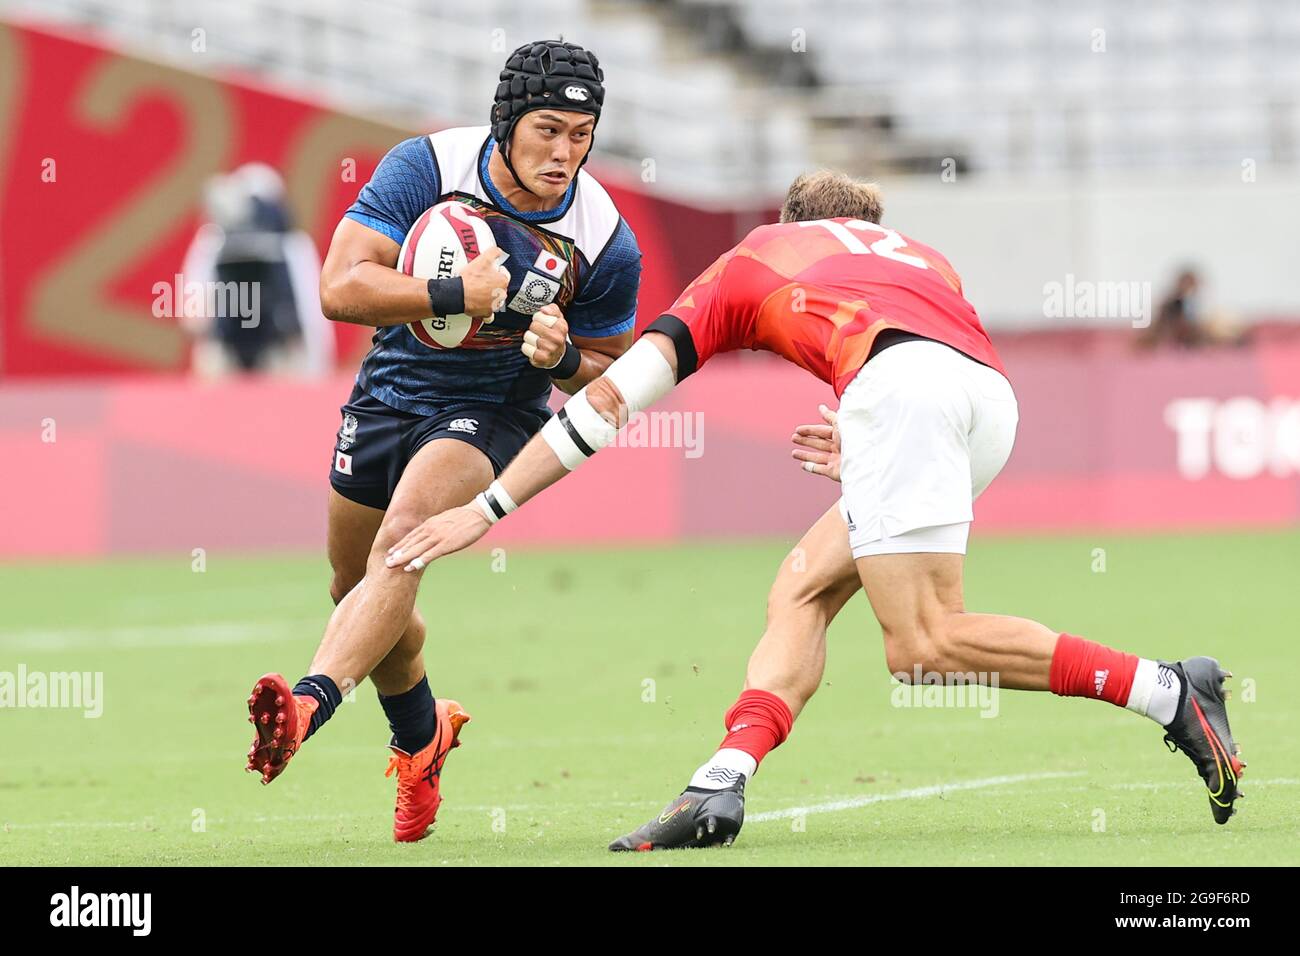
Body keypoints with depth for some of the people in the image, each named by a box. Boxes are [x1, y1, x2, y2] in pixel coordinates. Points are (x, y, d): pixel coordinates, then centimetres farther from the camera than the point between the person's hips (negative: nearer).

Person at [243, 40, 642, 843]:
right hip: (391, 390, 3)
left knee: (402, 542, -30)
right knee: (359, 587, 15)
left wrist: (562, 358, -22)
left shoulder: (606, 244, -15)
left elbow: (609, 367, 1)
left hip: (494, 407, -3)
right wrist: (454, 295, -37)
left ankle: (310, 705, -44)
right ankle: (422, 735, 42)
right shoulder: (425, 167, -18)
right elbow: (341, 287, -25)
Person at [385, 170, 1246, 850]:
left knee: (922, 646, -9)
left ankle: (1167, 692, -13)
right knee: (802, 594, 12)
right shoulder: (917, 254, 42)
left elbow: (611, 400, 28)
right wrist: (864, 460, 46)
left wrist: (488, 509, 31)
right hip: (994, 392, 6)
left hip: (901, 379, -6)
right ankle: (722, 786, -6)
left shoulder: (750, 260, 32)